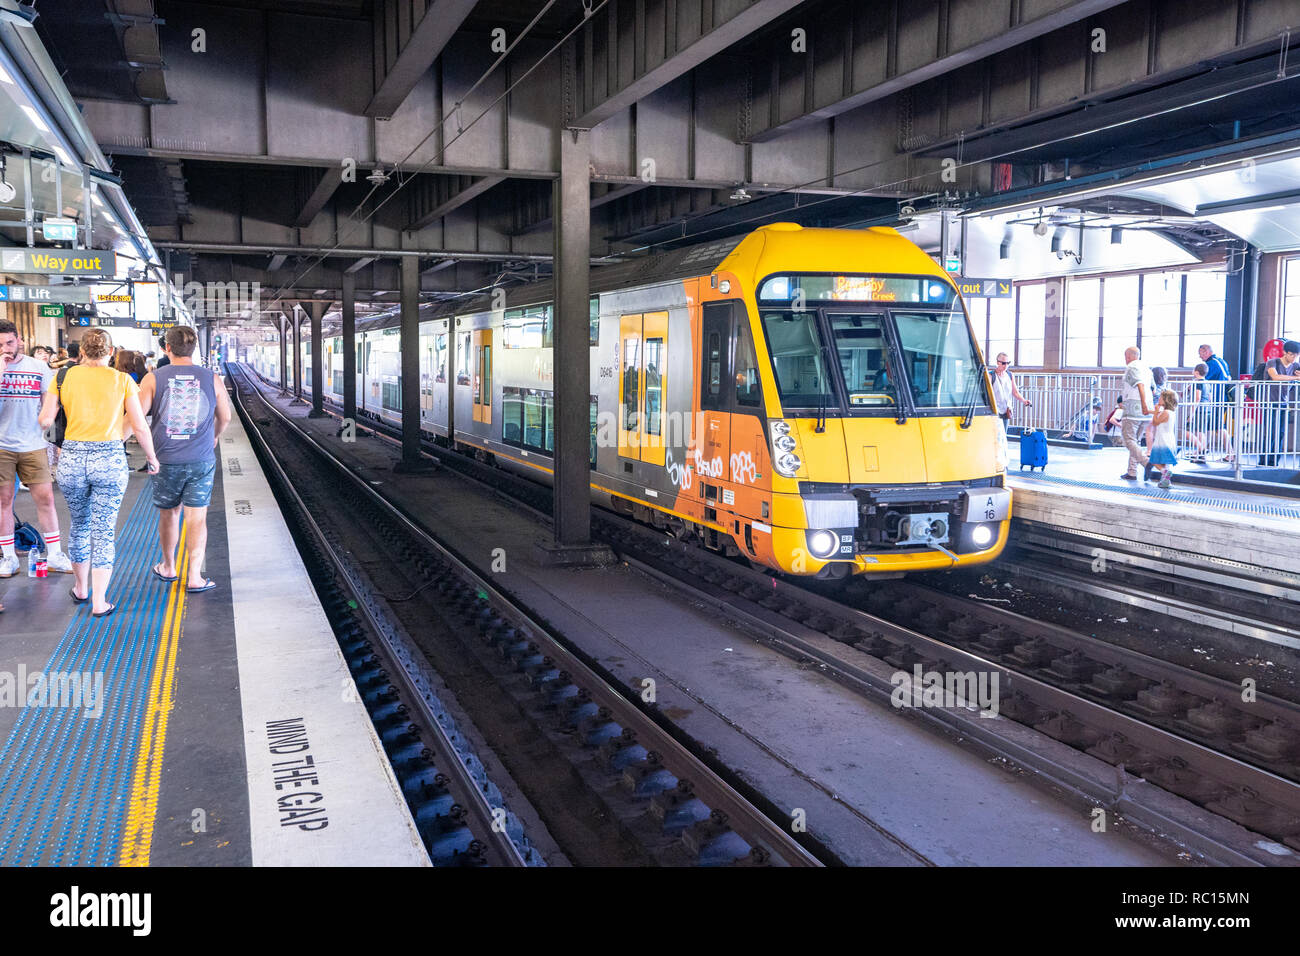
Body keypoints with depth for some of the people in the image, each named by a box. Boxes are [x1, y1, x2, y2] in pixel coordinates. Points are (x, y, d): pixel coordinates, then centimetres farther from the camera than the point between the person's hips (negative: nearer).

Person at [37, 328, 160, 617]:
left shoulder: (65, 377, 1)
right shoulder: (122, 380, -2)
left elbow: (45, 420, -1)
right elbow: (140, 426, -3)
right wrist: (151, 456, 11)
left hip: (71, 459, 2)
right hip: (110, 458, -2)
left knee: (79, 525, 21)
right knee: (103, 531, 3)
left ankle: (81, 588, 37)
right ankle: (99, 602, 4)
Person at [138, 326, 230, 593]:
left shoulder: (153, 378, -5)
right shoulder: (211, 378, -1)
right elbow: (225, 417, 11)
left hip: (166, 460, 0)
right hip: (201, 460, 0)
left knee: (168, 514, 17)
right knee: (197, 517, 3)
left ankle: (168, 567, 33)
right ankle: (195, 577, 2)